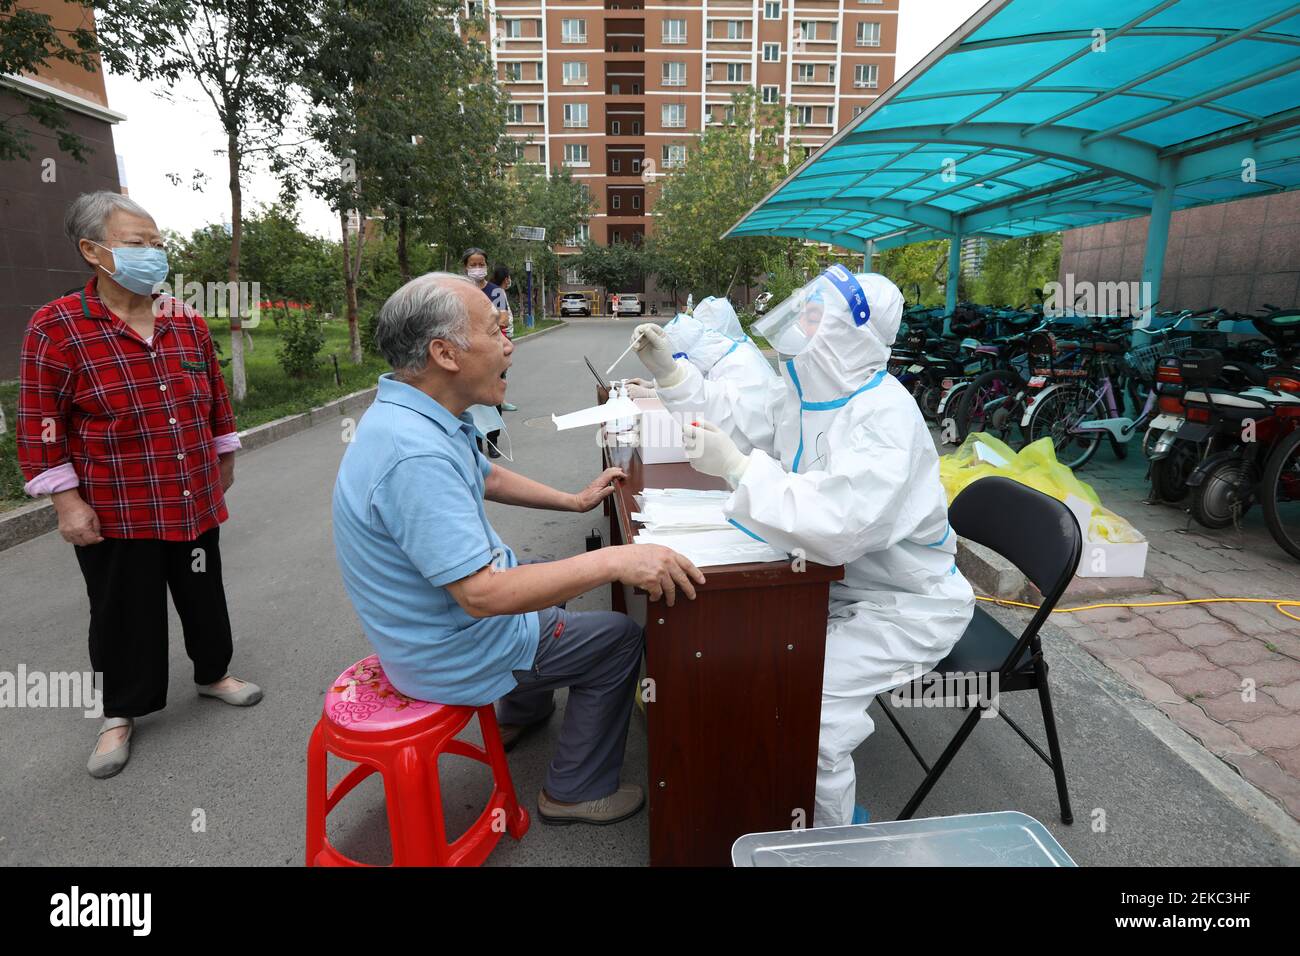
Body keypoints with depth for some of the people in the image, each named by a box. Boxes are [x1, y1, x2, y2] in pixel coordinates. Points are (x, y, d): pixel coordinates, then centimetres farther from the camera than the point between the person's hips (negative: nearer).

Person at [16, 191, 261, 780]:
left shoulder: (187, 322, 2)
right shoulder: (57, 327, -10)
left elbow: (215, 396, 13)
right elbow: (41, 424, -9)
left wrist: (224, 458, 18)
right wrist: (68, 503, -11)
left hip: (196, 503, 4)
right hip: (116, 514, -4)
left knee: (204, 595, 17)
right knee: (126, 613, 9)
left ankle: (213, 673, 40)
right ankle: (120, 713, 31)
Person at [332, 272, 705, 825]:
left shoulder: (420, 413, -3)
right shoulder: (415, 455, -36)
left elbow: (487, 477, 13)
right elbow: (481, 595, -37)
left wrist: (574, 500, 13)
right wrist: (614, 561, -37)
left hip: (436, 612, 10)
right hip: (446, 652, -9)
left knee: (552, 578, 30)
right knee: (621, 639, 1)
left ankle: (522, 710, 46)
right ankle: (576, 792, 19)